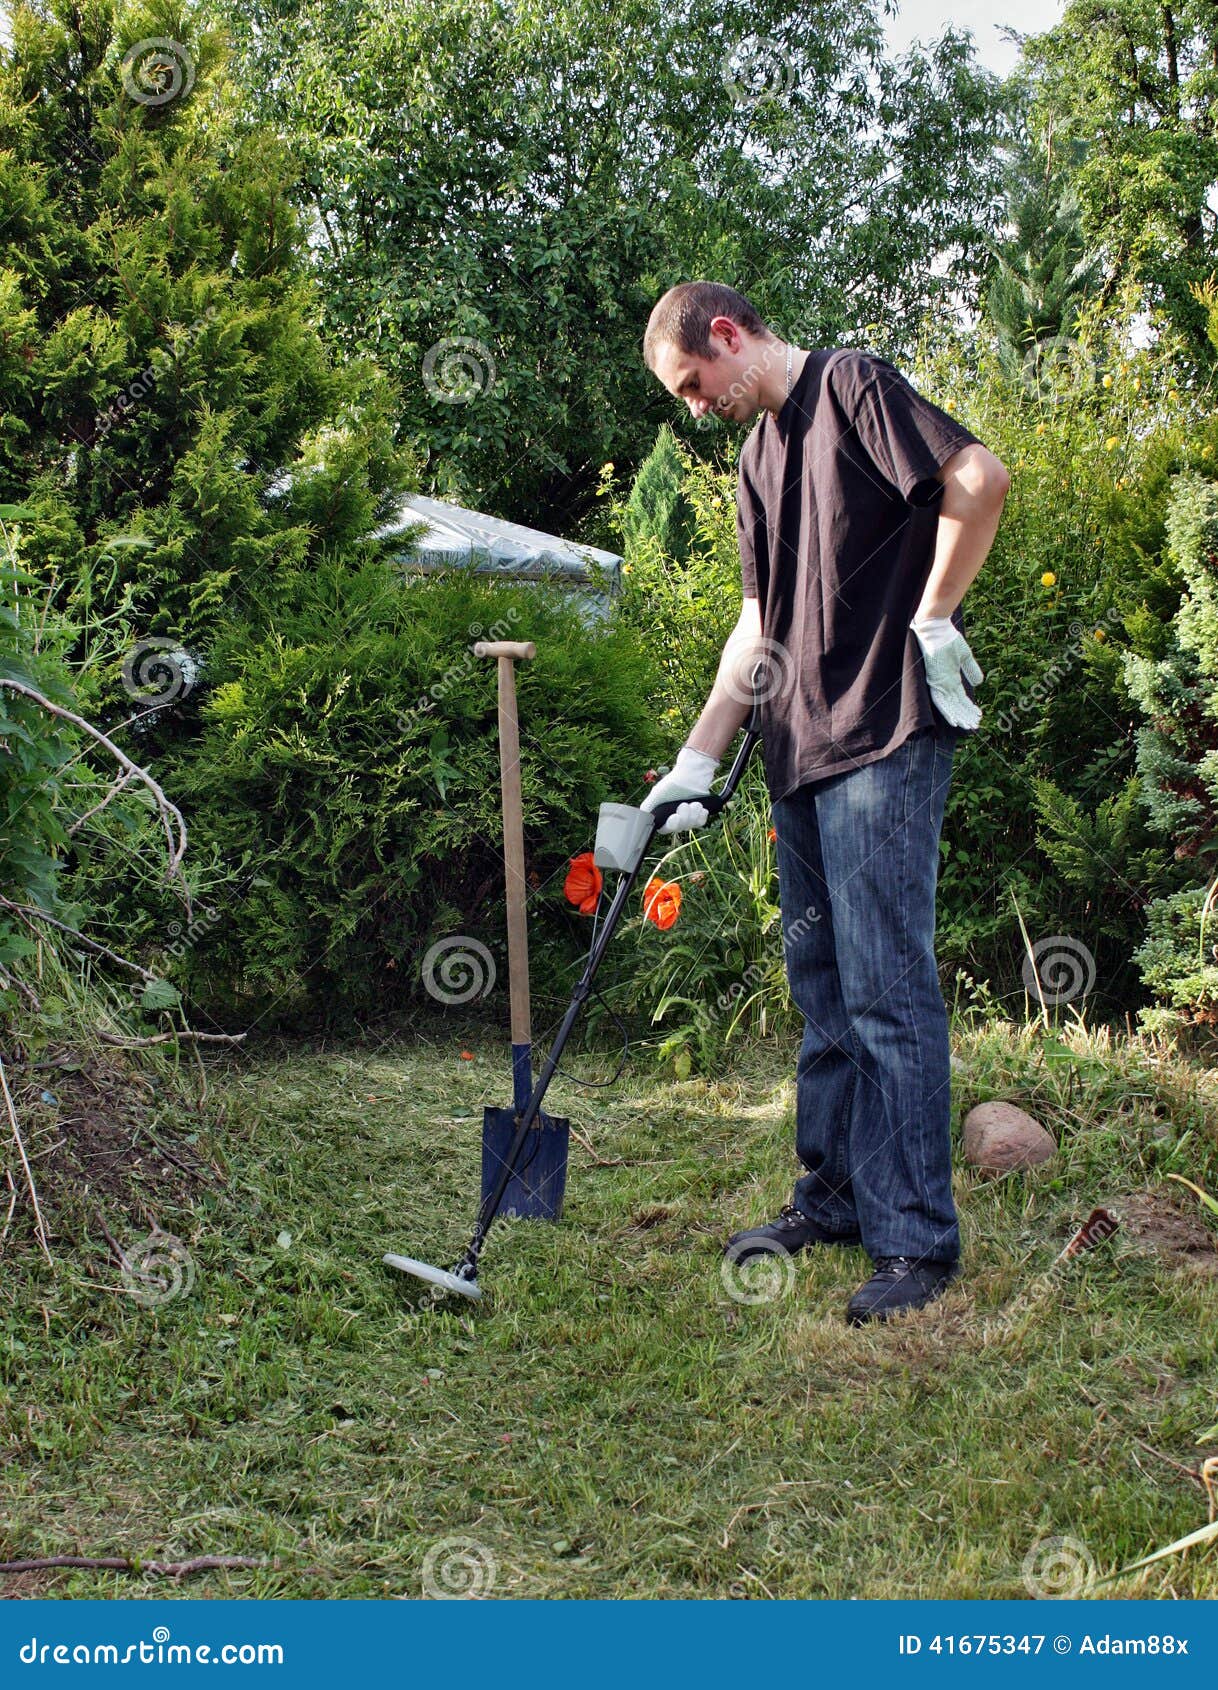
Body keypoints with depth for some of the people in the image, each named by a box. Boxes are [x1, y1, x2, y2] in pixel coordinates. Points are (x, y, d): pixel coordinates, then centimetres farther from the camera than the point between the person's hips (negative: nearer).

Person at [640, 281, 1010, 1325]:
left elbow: (980, 479, -16)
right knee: (822, 986, 13)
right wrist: (699, 758, 14)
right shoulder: (759, 457, 20)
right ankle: (836, 1198, 23)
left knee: (886, 987, -9)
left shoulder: (851, 385, -4)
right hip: (801, 749, 9)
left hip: (886, 737, -9)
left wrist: (932, 623, -12)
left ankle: (917, 1240, -2)